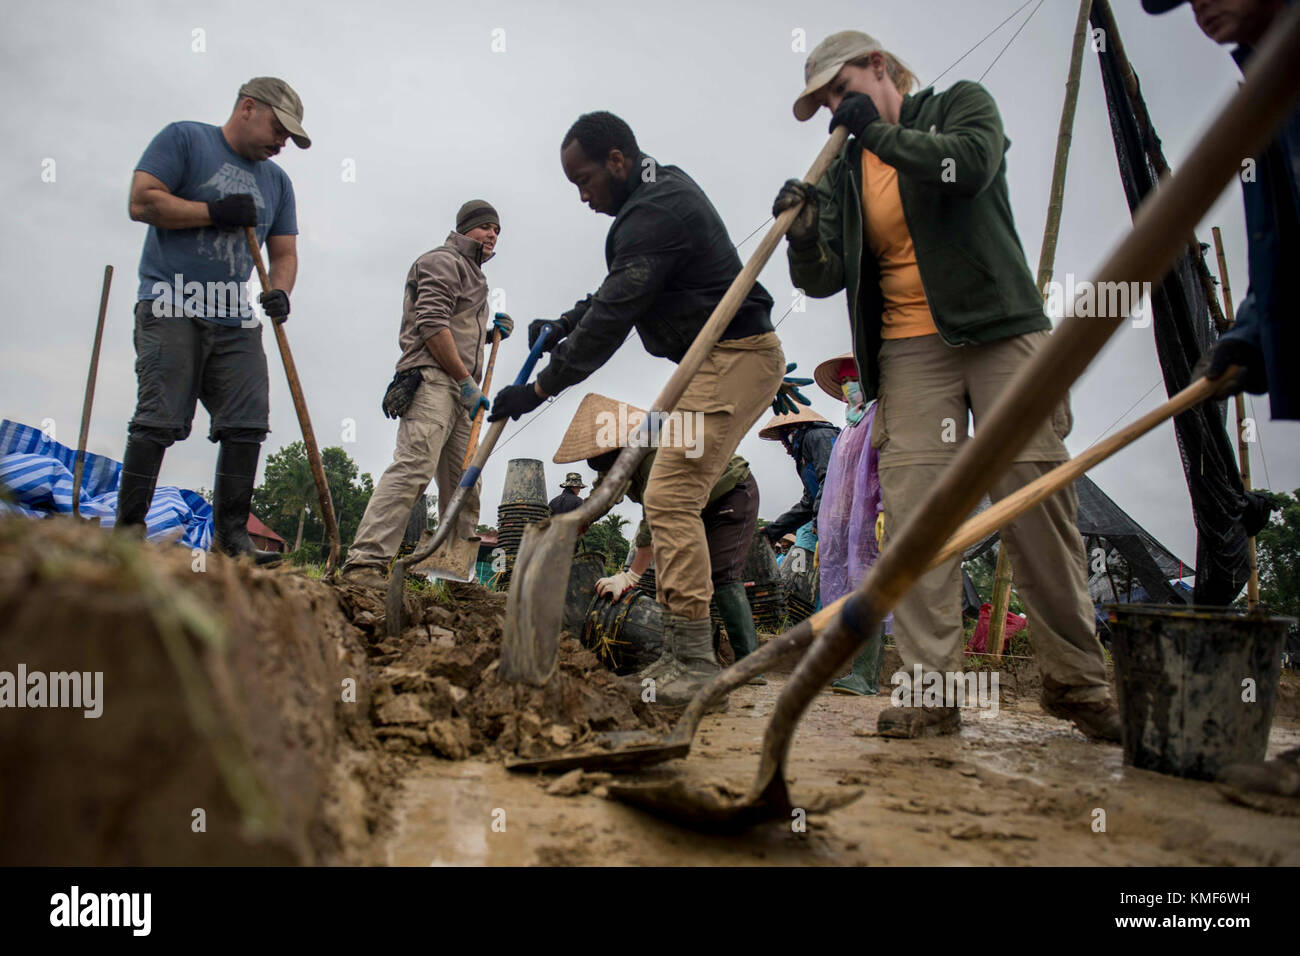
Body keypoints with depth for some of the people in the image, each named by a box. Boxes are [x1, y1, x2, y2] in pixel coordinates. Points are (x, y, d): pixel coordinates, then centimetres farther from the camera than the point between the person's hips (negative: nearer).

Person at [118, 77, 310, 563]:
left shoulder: (276, 180, 21)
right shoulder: (184, 139, 5)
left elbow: (284, 252, 17)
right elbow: (142, 201, -6)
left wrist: (279, 291, -4)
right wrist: (215, 212, -7)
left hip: (236, 319, 6)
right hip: (172, 308, -5)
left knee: (248, 425, -3)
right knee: (158, 421, -11)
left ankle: (231, 532, 5)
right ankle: (127, 531, -4)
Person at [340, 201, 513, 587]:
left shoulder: (471, 274, 34)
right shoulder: (443, 261, 3)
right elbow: (432, 326, -11)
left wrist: (489, 333, 16)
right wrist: (466, 381, -13)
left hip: (458, 389, 10)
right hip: (431, 380, -10)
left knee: (464, 483, 5)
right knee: (414, 467, -24)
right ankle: (365, 562, -30)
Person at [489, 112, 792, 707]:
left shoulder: (654, 212, -17)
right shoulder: (662, 188, 17)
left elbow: (614, 316, -20)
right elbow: (616, 290, 27)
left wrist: (541, 387, -14)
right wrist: (562, 326, 16)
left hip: (735, 357, -11)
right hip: (721, 360, 11)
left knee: (671, 497, -16)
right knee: (671, 499, 10)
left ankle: (693, 663, -12)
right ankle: (681, 656, 14)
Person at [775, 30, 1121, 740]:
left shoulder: (961, 103, 11)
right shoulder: (844, 174, 18)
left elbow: (972, 163, -13)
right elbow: (823, 279, 8)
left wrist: (880, 132, -4)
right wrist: (802, 229, -11)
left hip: (1002, 333, -3)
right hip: (910, 349, 3)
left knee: (1038, 503, -6)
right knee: (913, 510, -11)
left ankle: (1077, 682, 7)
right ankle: (930, 689, -9)